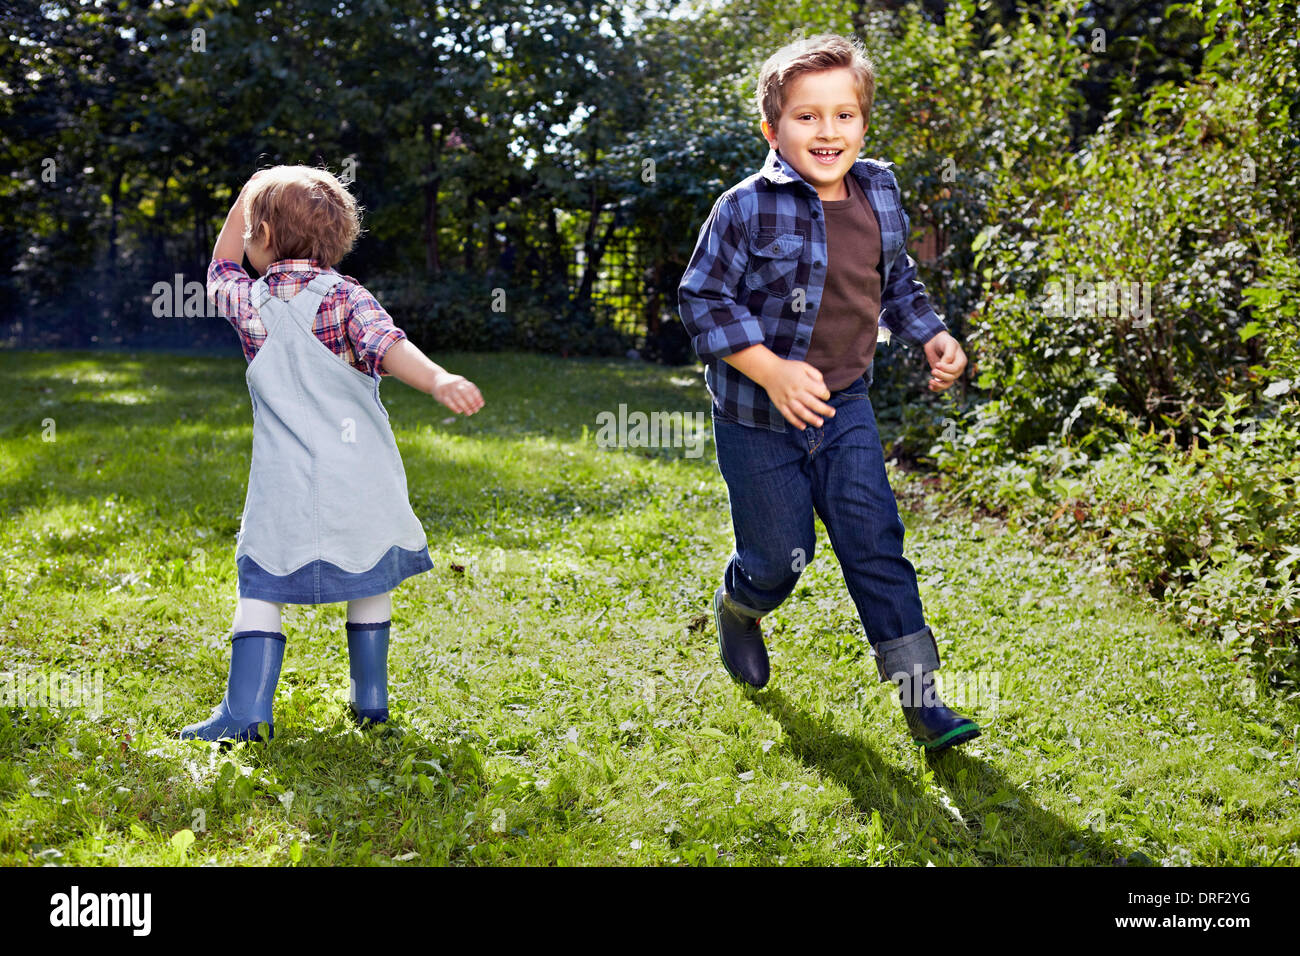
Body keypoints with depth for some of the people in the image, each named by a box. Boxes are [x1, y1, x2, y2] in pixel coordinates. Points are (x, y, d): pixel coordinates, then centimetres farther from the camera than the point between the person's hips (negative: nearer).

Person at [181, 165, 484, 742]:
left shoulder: (248, 302, 3)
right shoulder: (344, 296, -3)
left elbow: (221, 267, 27)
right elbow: (386, 346, -22)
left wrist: (246, 198, 34)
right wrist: (438, 380, -37)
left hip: (285, 485, 0)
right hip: (360, 477, 0)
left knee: (261, 587, 6)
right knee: (371, 581, 16)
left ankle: (245, 710, -3)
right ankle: (370, 698, 23)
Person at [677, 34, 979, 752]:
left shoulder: (880, 196, 2)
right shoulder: (746, 209, -17)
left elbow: (896, 282, 18)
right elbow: (702, 299, -15)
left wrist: (931, 337, 2)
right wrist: (772, 370, -26)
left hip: (845, 407, 4)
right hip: (758, 421, -4)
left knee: (875, 543, -1)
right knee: (781, 557, 7)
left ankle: (919, 695, 4)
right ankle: (738, 606, 44)